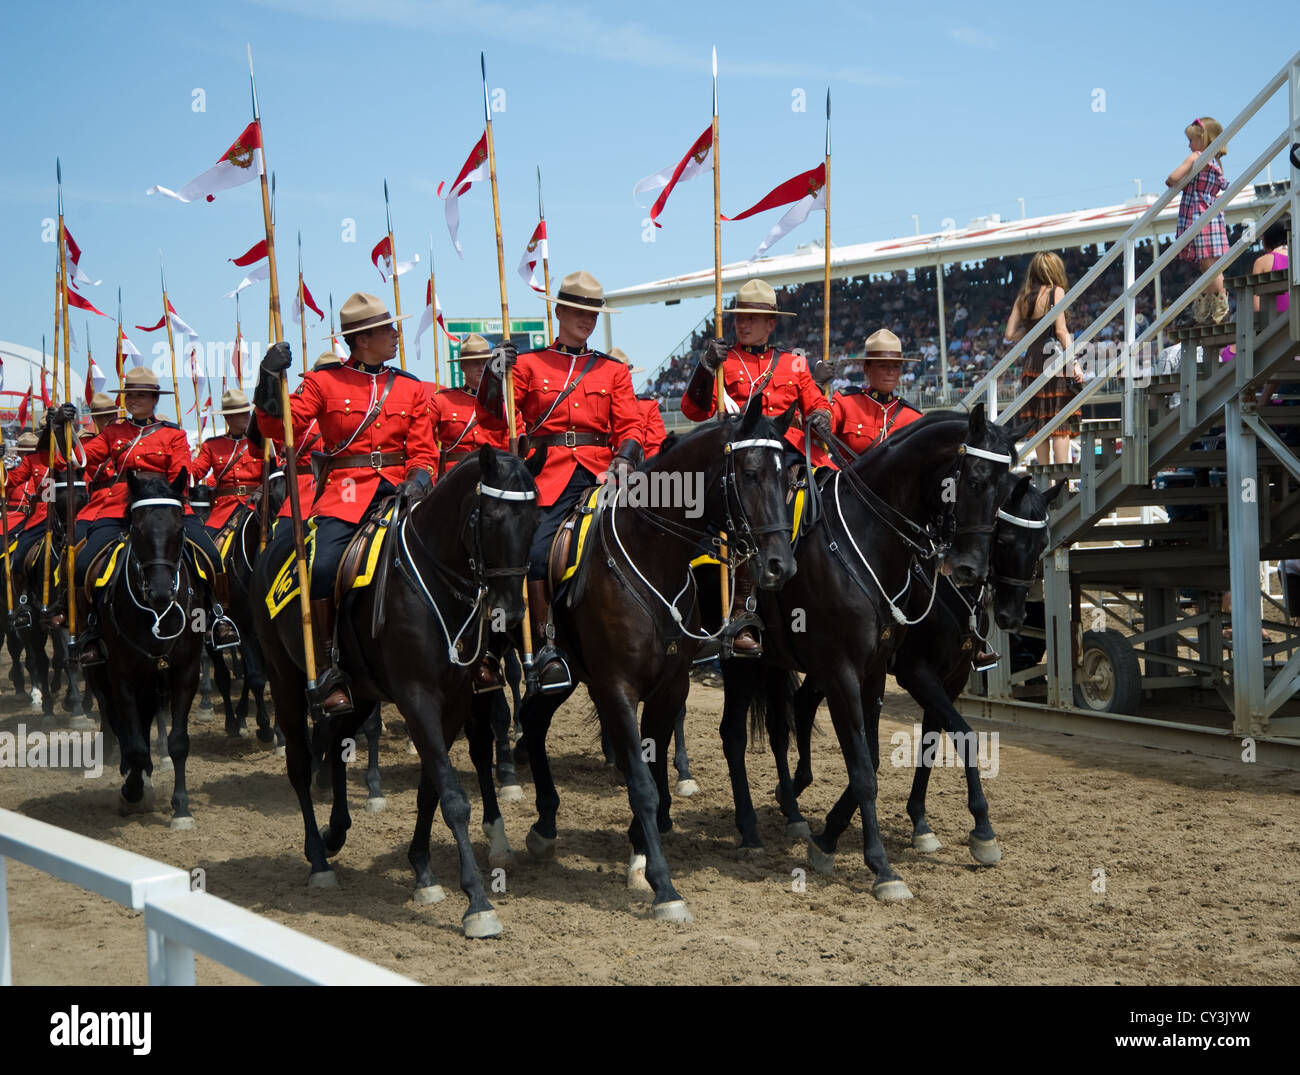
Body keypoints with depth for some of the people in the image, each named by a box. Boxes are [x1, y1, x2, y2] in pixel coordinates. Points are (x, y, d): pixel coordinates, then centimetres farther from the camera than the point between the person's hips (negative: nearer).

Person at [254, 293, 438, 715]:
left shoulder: (411, 388, 15)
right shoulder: (324, 382, 6)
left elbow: (423, 450, 11)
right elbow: (279, 428, -2)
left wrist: (419, 479, -11)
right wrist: (269, 382, -16)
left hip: (396, 489, 3)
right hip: (346, 492, -3)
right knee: (322, 566, -25)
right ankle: (328, 671, -12)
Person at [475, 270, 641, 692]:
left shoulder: (613, 370, 17)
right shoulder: (529, 364, 11)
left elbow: (629, 426, 11)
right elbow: (493, 418, 3)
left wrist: (624, 459, -8)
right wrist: (495, 374, -14)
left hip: (600, 475, 2)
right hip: (550, 475, -2)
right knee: (539, 553, -17)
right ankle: (547, 647, -5)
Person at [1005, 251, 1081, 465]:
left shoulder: (1023, 297, 11)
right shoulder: (1055, 291, -4)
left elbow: (1010, 334, 9)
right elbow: (1061, 330, -11)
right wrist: (1074, 363, -12)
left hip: (1032, 363, 5)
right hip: (1055, 363, -5)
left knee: (1039, 423, 9)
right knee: (1061, 423, -4)